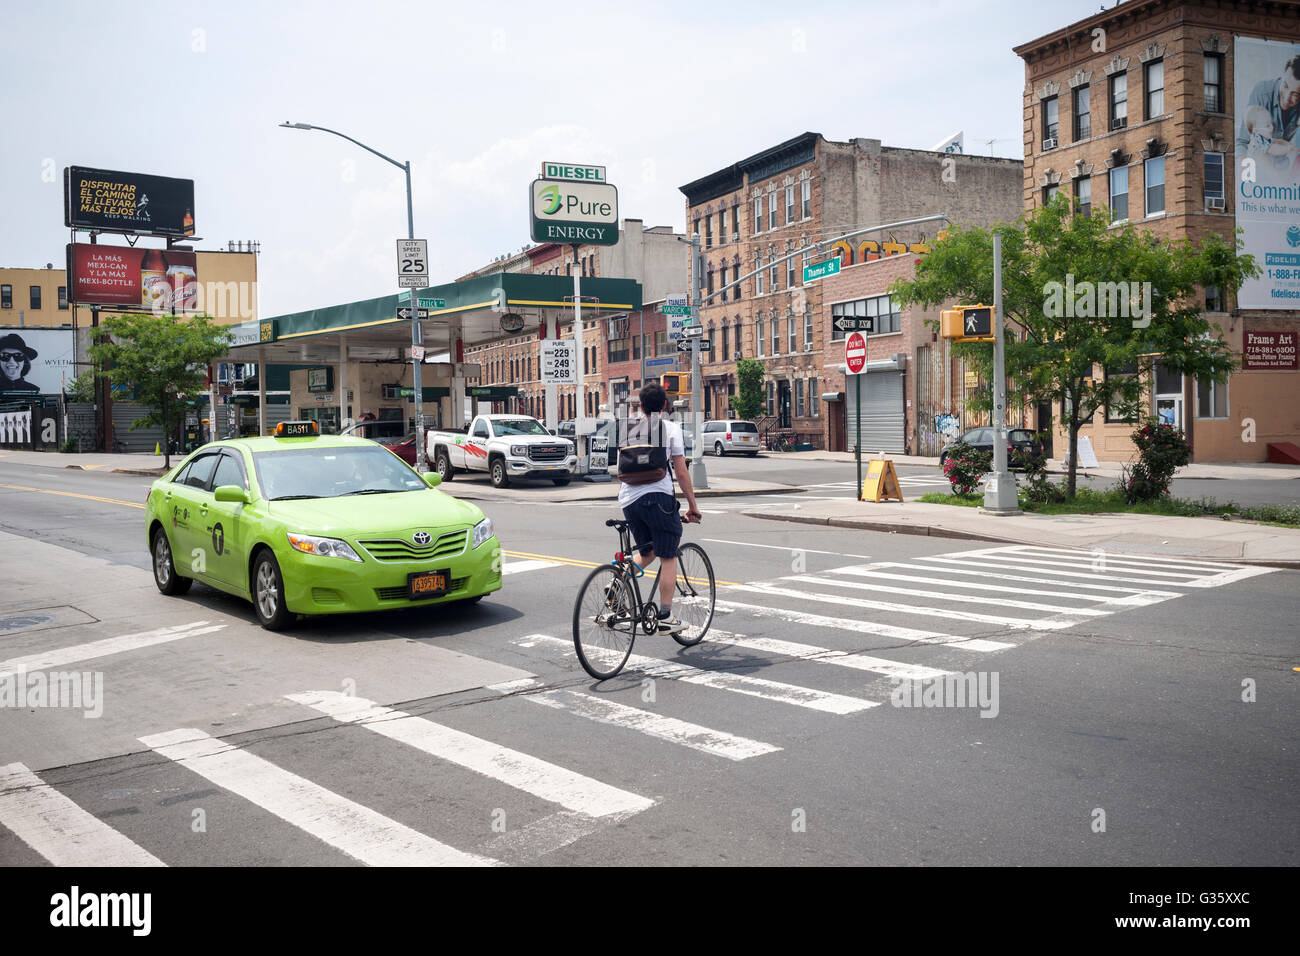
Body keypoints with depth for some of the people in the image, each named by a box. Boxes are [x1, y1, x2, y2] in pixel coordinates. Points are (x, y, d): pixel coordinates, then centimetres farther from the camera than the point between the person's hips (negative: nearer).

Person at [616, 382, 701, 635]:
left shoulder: (629, 429, 16)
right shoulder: (670, 427, 2)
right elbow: (681, 472, -1)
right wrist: (692, 505, 6)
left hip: (628, 499, 5)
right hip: (658, 496, -5)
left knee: (648, 552, 23)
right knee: (668, 557, 5)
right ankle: (665, 617, 5)